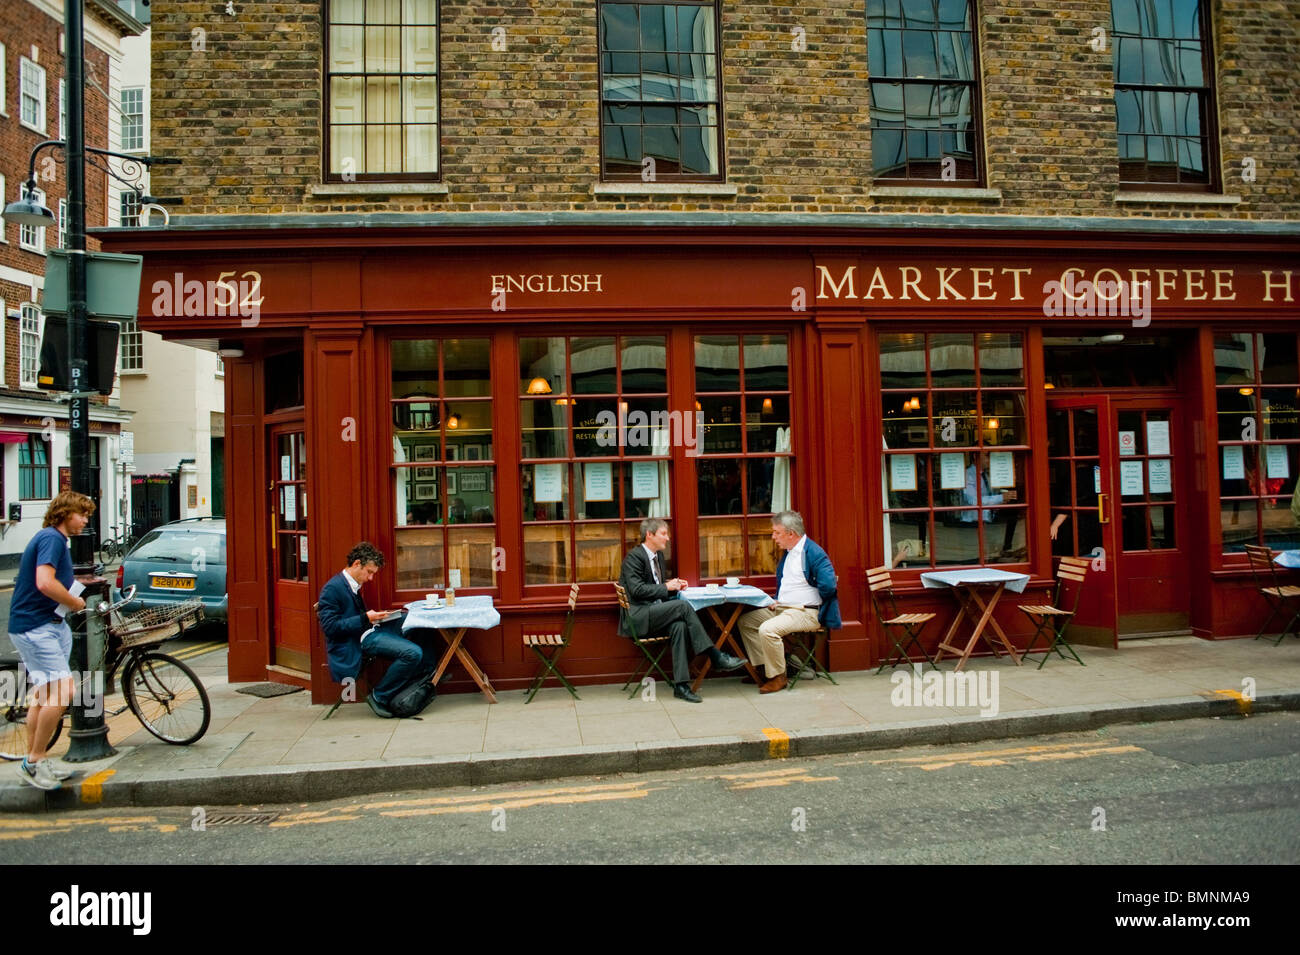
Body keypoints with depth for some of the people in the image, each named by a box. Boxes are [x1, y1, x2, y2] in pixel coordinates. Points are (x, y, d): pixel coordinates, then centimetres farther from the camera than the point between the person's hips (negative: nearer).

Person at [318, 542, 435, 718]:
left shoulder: (353, 585, 17)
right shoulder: (333, 588, -12)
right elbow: (329, 626, -19)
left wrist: (374, 616, 9)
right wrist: (365, 619, -19)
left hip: (367, 632, 10)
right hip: (357, 641, -10)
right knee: (413, 653, -25)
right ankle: (379, 697, -11)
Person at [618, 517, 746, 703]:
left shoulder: (657, 555, 20)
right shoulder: (634, 556, -8)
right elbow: (636, 590, -17)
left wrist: (674, 584, 7)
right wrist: (666, 587, -12)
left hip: (654, 614, 8)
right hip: (637, 616, -8)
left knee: (679, 624, -26)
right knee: (683, 606, -26)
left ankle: (681, 684, -30)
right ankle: (716, 657, -23)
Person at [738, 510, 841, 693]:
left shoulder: (813, 552, -16)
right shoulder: (788, 552, 14)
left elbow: (828, 585, -27)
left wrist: (807, 602, -13)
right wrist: (777, 601, 10)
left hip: (806, 612, -10)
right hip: (781, 608, 10)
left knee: (767, 629, -29)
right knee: (745, 621, 7)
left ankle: (778, 677, -12)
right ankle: (765, 667, 9)